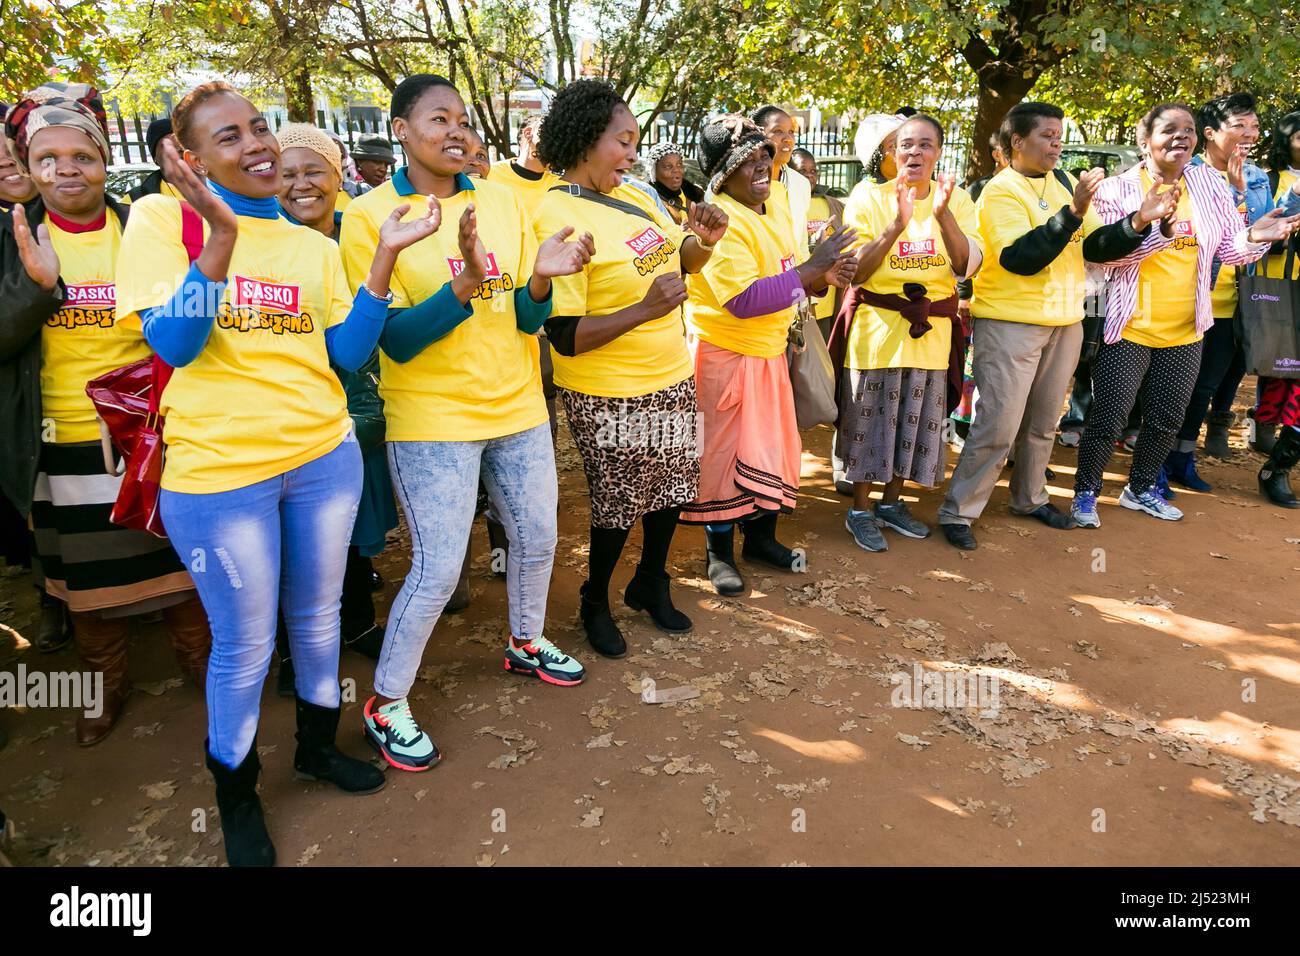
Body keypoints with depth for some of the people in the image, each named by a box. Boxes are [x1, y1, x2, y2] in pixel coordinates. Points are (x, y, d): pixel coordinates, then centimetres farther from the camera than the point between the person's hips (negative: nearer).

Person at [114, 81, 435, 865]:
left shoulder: (316, 247, 7)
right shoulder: (162, 219, -5)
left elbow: (348, 353, 0)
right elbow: (173, 345, -15)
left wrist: (386, 255, -9)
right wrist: (222, 235, -25)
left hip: (324, 455, 4)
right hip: (218, 469, -4)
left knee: (317, 616, 18)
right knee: (245, 644, 8)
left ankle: (318, 746, 43)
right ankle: (236, 794, 33)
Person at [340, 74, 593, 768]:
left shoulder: (502, 202, 3)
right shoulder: (371, 214, -9)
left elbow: (528, 319, 2)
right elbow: (396, 341, -16)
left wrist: (540, 278, -20)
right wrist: (463, 285, -30)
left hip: (518, 408, 5)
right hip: (431, 422, -5)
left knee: (537, 540, 17)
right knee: (438, 571, -3)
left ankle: (525, 641, 44)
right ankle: (386, 704, 19)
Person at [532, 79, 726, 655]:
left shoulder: (635, 193, 1)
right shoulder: (557, 218, -19)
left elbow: (683, 261, 15)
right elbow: (566, 337, -23)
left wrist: (706, 240, -7)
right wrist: (645, 310, -29)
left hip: (671, 378, 7)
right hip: (607, 396, -7)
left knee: (672, 486, 19)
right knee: (618, 506, 7)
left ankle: (651, 585, 43)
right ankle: (595, 602, 35)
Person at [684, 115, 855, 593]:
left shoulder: (775, 207, 7)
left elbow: (789, 277, 16)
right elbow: (744, 301, -29)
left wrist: (824, 277, -5)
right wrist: (811, 267, -26)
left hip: (768, 351, 8)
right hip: (724, 355, -8)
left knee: (771, 446, 16)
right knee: (723, 452, 3)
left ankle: (761, 537, 34)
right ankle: (719, 553, 20)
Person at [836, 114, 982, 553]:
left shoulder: (957, 200, 2)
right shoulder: (869, 197, -6)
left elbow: (969, 267, -11)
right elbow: (854, 272, -13)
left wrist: (944, 215, -24)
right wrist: (896, 225, -25)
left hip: (931, 330, 3)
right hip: (876, 326, -3)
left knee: (917, 420, 12)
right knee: (871, 419, 4)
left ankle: (892, 501, 30)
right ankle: (860, 510, 19)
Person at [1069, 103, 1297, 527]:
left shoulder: (1210, 183, 5)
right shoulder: (1118, 188, -7)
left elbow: (1229, 250, 8)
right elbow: (1102, 254, -15)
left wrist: (1253, 237, -12)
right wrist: (1148, 226, -29)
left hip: (1185, 333, 5)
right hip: (1129, 331, -5)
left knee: (1166, 421, 15)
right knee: (1108, 419, -3)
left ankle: (1140, 490, 33)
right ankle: (1085, 492, 16)